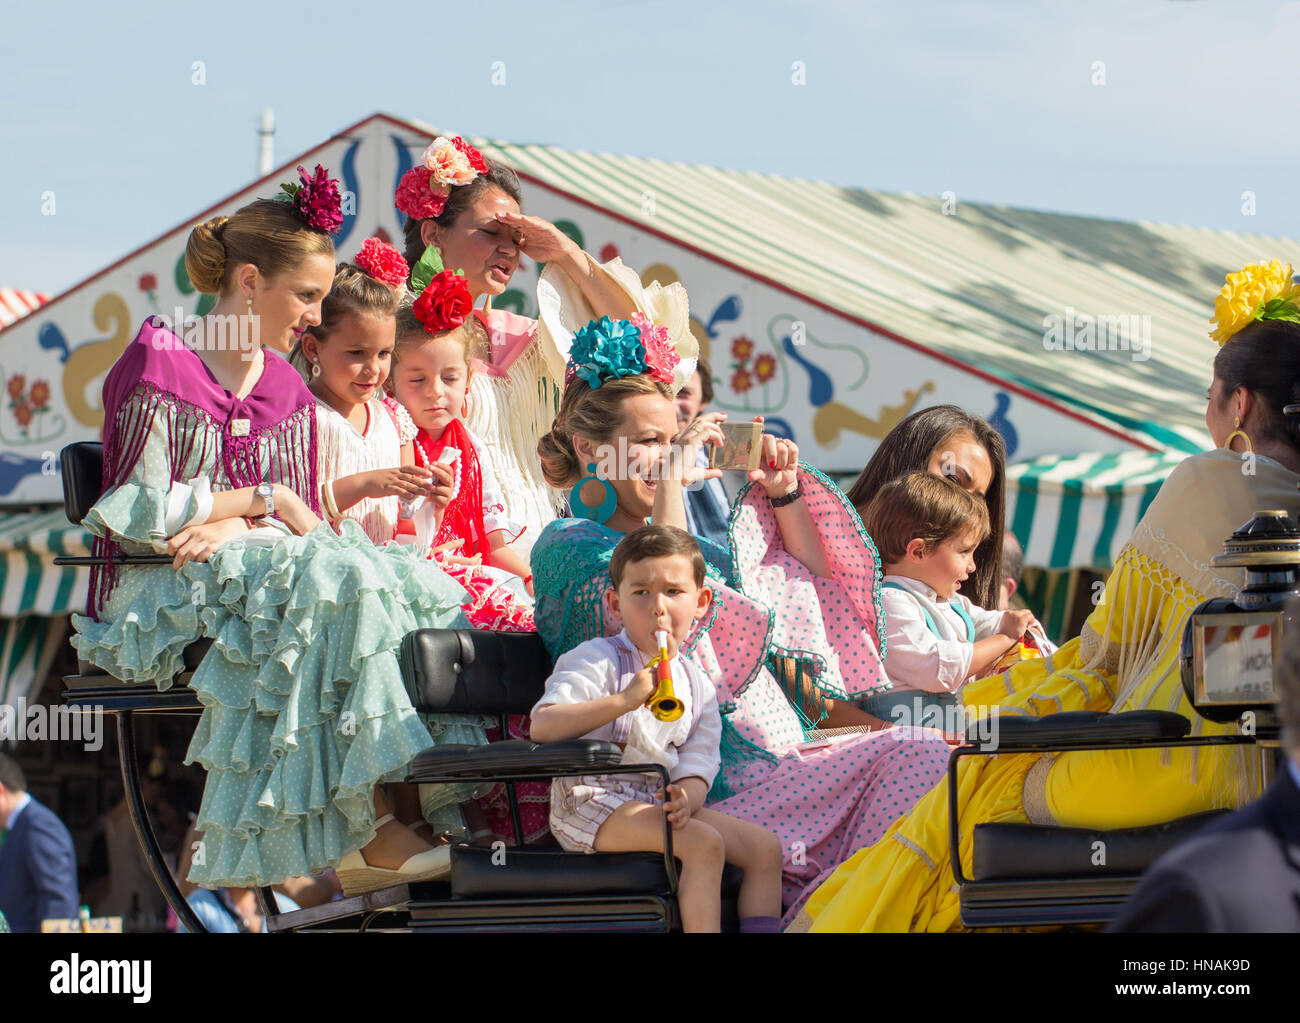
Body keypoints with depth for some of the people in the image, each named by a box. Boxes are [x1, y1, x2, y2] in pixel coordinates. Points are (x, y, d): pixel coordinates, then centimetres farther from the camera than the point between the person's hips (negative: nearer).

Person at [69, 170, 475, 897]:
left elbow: (303, 516, 9)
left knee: (407, 580, -24)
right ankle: (366, 830, -36)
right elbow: (139, 516, -10)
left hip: (259, 563, 6)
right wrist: (265, 499, -8)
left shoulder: (288, 390, 16)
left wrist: (230, 526, -13)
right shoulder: (158, 367, -5)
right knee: (341, 580, -33)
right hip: (161, 591, -6)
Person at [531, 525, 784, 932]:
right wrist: (624, 701, -32)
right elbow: (542, 726, -23)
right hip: (590, 802, -8)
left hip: (657, 802, 8)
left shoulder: (697, 685, 12)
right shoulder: (597, 661, -8)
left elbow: (697, 766, 5)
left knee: (765, 847, -1)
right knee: (704, 843, -28)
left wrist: (685, 799, -21)